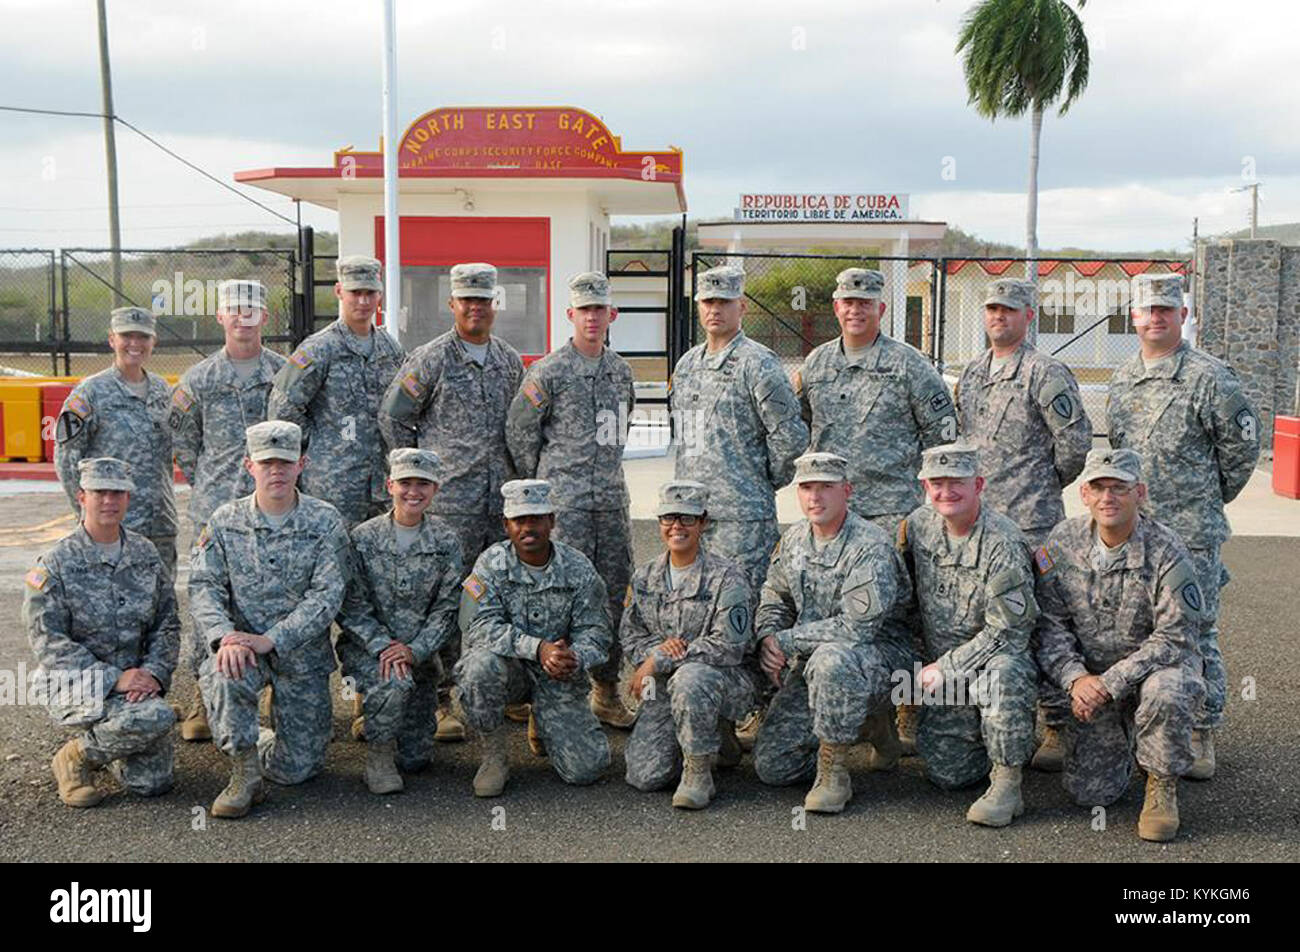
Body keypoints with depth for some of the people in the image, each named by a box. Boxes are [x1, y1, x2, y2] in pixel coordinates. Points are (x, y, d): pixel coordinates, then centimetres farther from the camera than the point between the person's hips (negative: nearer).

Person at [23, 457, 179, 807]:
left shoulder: (146, 554, 6)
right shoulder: (55, 563, -9)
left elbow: (168, 624, 8)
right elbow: (47, 640, -13)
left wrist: (153, 673, -12)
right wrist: (114, 679, -21)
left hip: (136, 679, 5)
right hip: (75, 683, -5)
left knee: (153, 783, -2)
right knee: (157, 716, -31)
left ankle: (103, 739, 27)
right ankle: (76, 757, -5)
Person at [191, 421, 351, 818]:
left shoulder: (325, 521, -7)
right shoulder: (225, 521, 0)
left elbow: (328, 595, -13)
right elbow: (204, 585, -6)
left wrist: (270, 640, -23)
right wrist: (224, 636, -26)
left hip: (302, 651, 0)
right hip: (242, 644, 1)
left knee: (297, 768, -1)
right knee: (220, 675, -36)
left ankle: (259, 745, 35)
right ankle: (244, 774, -15)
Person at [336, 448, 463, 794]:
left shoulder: (446, 541, -3)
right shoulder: (363, 538, -7)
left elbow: (447, 608, -4)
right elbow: (351, 607, -8)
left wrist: (414, 650, -17)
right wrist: (382, 646, -22)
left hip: (420, 651, 2)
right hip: (366, 646, -2)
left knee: (415, 758, 3)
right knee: (394, 682, -37)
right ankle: (377, 754, -11)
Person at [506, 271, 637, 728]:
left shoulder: (621, 369, 13)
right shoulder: (549, 371, -5)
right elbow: (518, 430, 0)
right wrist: (541, 485, 6)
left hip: (612, 499, 6)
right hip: (565, 502, -6)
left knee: (613, 595, 8)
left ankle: (606, 691, 19)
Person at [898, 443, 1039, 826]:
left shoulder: (1003, 542, -20)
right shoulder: (917, 525, -1)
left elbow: (1006, 631, -21)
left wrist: (945, 669, -20)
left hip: (1000, 655, -5)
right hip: (942, 669, 5)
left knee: (1002, 676, -41)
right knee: (946, 773, -5)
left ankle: (1007, 784, -23)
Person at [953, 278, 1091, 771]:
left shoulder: (1046, 373, -7)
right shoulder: (971, 373, 15)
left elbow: (1076, 439, -8)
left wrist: (1050, 483, 3)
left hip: (1030, 521, -7)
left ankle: (1057, 726, 3)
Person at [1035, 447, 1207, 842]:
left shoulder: (1166, 551, -19)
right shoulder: (1062, 542, -8)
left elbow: (1174, 638, -19)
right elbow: (1050, 623, -3)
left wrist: (1111, 682, -25)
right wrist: (1075, 678, -19)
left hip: (1158, 666, -3)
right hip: (1093, 679, 3)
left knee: (1164, 693, -40)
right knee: (1089, 792, -3)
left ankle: (1162, 787, -11)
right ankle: (1121, 739, 31)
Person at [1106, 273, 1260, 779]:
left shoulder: (1210, 378, -7)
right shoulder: (1123, 379, 12)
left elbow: (1242, 448, -2)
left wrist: (1207, 501, 6)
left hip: (1189, 534, -6)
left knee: (1194, 635, -1)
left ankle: (1201, 738, 10)